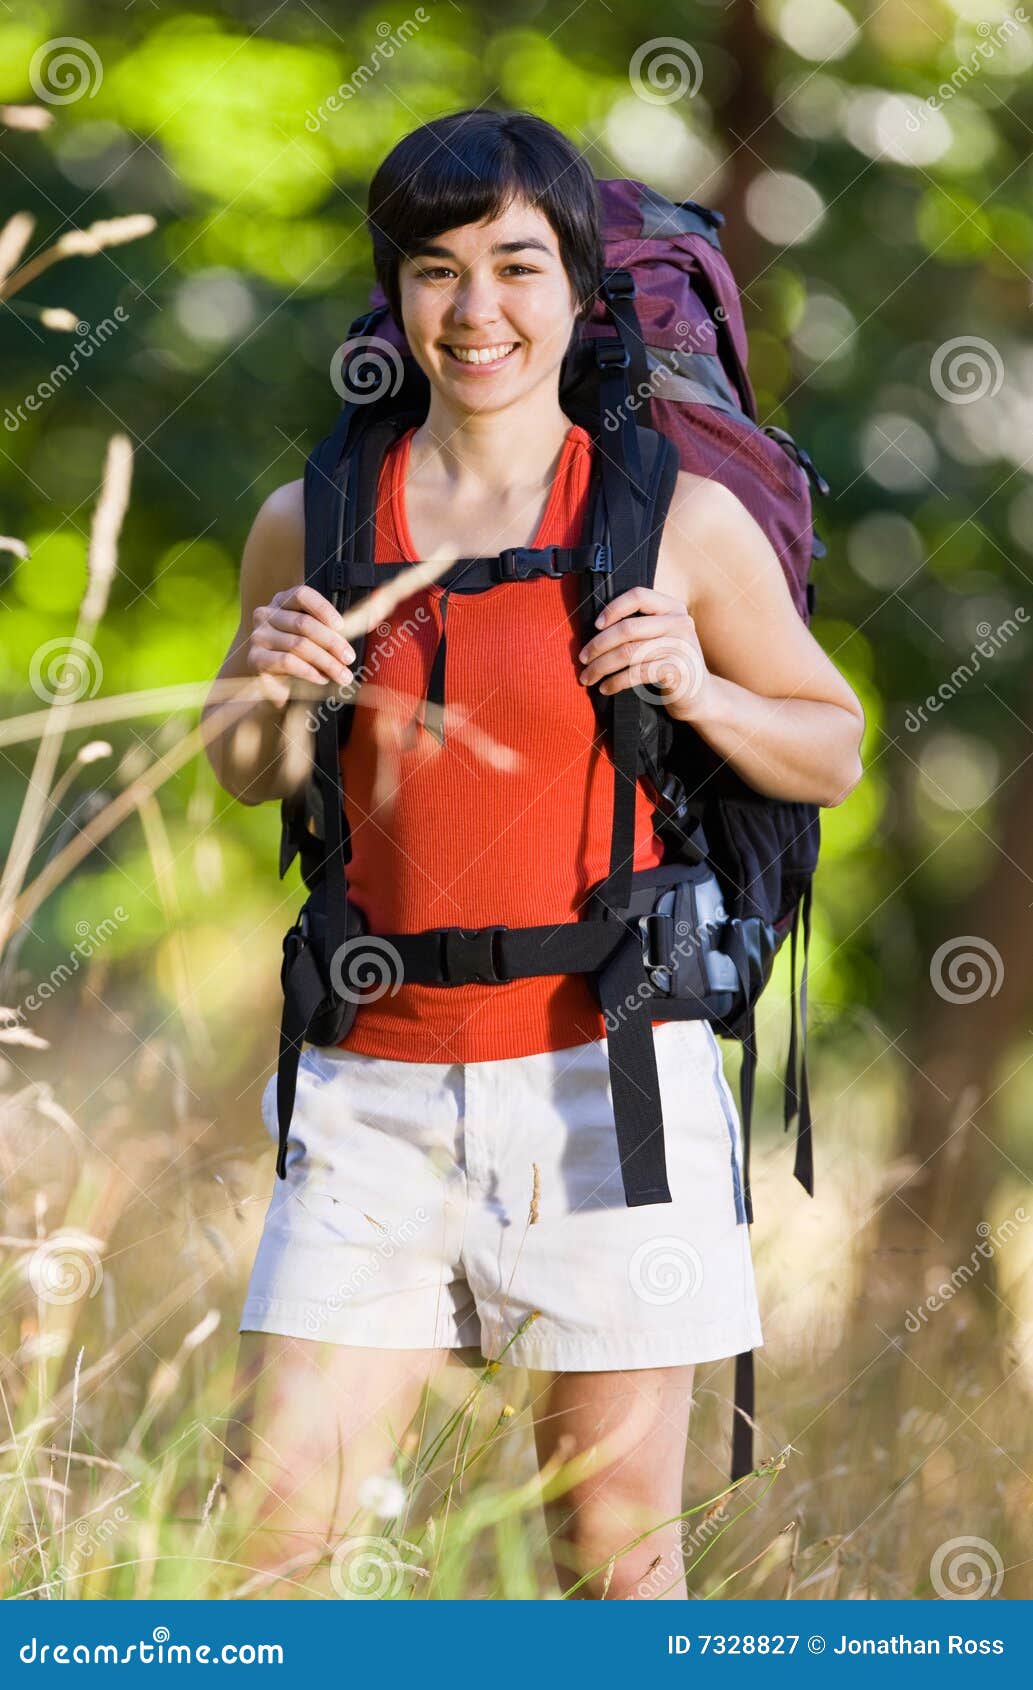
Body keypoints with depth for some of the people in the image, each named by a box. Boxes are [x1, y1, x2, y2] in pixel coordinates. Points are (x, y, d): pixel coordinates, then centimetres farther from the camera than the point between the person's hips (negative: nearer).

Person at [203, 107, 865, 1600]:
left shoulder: (681, 519, 1)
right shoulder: (312, 523, 7)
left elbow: (836, 751, 11)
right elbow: (246, 779, 21)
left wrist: (701, 694, -8)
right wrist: (269, 683, -1)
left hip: (601, 1071, -2)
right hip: (376, 1087, 2)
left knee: (617, 1548, 2)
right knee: (272, 1534, -3)